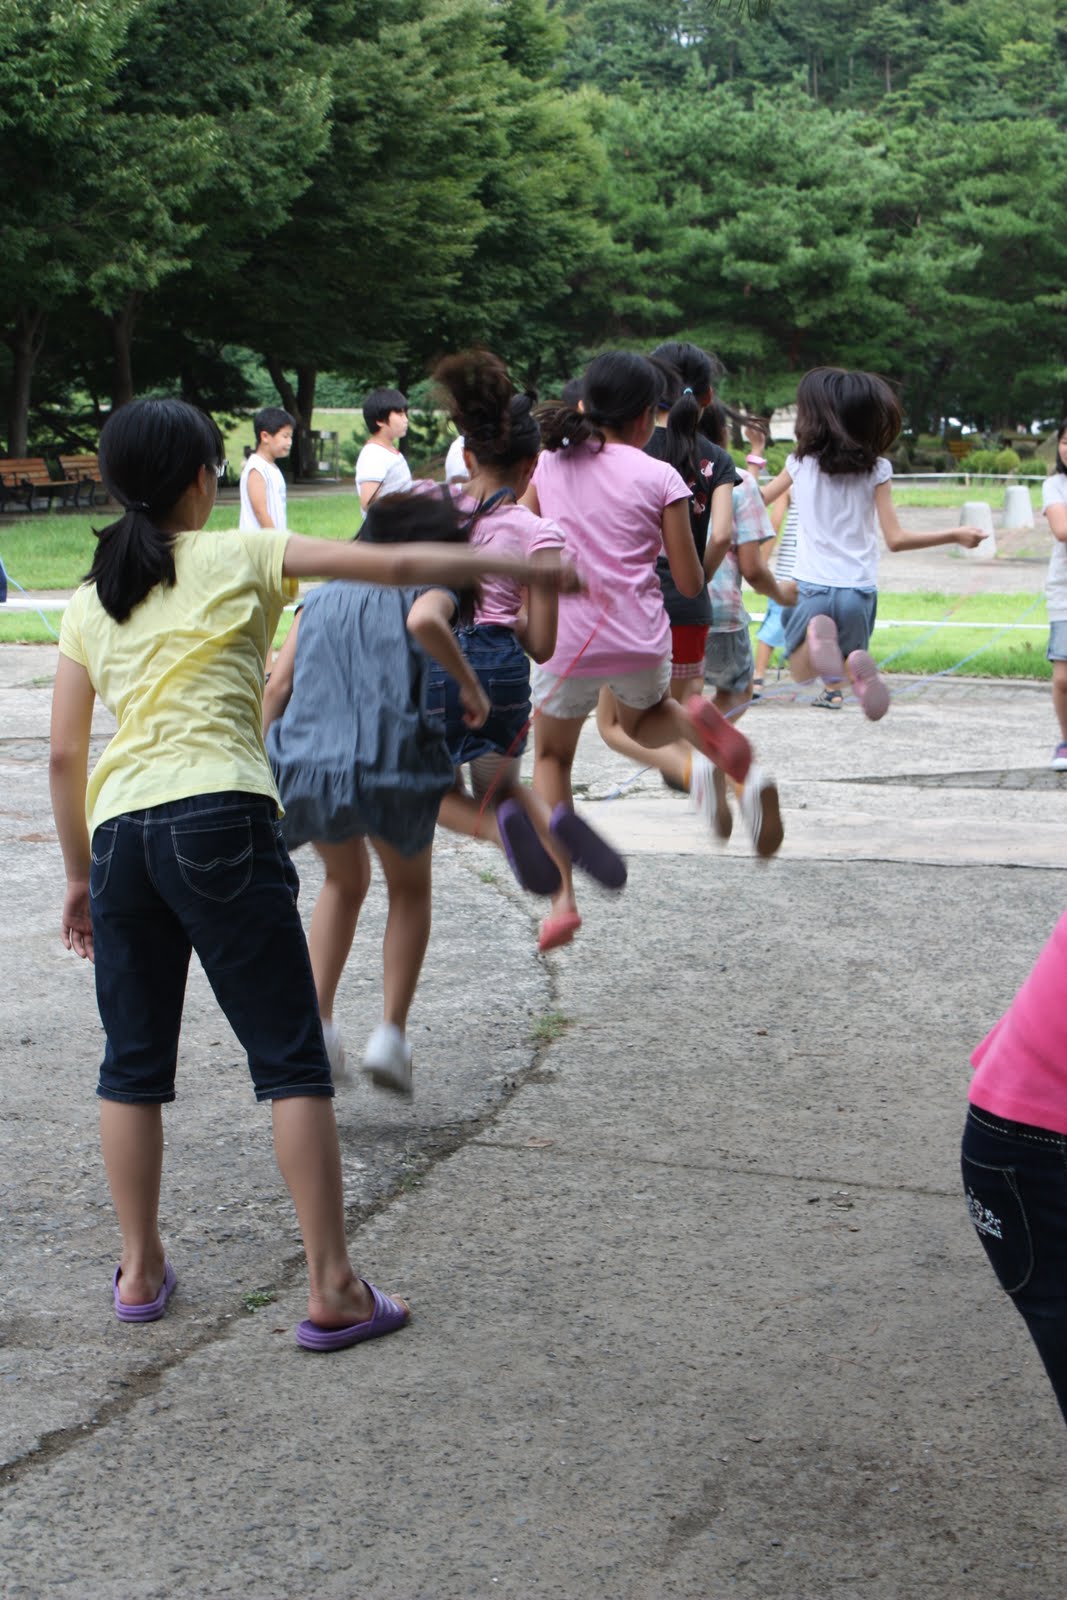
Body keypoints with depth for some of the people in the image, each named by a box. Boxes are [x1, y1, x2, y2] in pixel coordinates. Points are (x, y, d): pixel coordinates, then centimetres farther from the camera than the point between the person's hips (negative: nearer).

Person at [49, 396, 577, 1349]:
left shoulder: (90, 602, 17)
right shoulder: (242, 558, 6)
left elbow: (65, 754, 14)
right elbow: (398, 566, 4)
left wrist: (79, 875, 23)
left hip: (120, 831, 5)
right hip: (220, 821, -4)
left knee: (133, 1063, 16)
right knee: (291, 1058, 0)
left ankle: (141, 1271, 23)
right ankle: (334, 1289, 0)